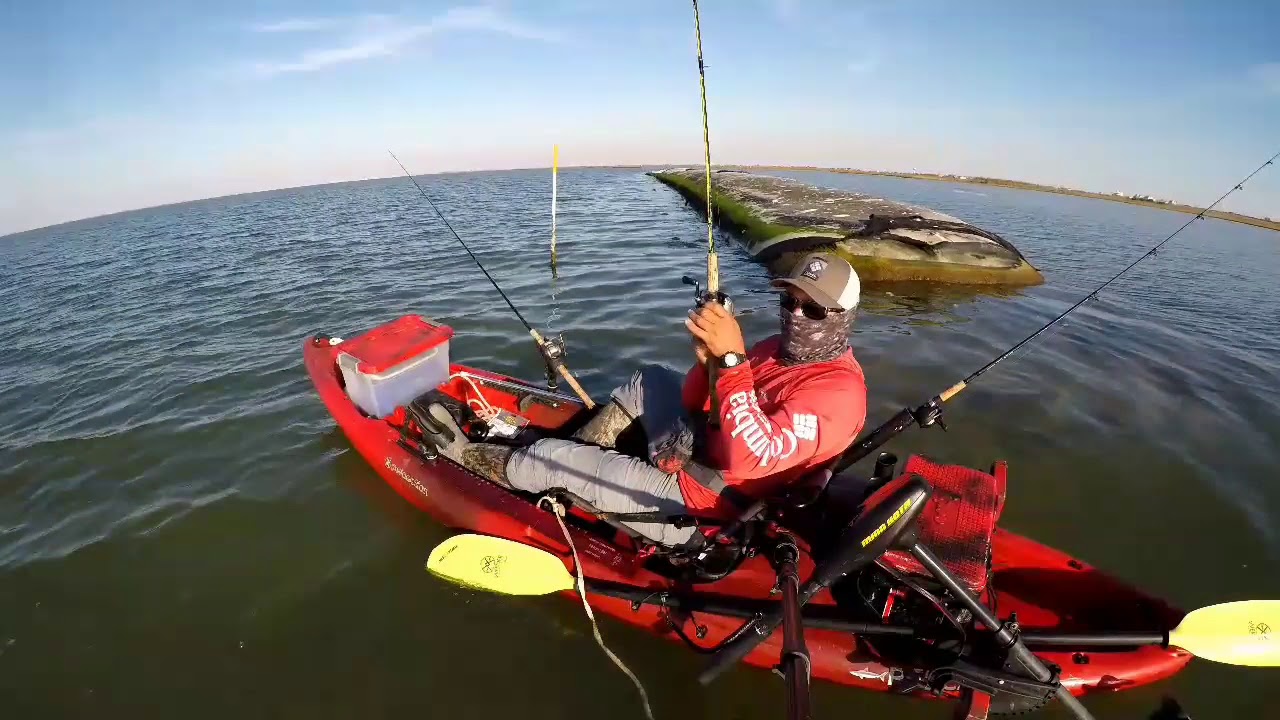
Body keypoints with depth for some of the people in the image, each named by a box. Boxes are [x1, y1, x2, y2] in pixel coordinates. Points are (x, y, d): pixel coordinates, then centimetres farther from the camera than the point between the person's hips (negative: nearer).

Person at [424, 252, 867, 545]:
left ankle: (465, 455, 27)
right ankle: (580, 456, 27)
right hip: (698, 455, 9)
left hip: (695, 505, -9)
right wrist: (707, 361, -17)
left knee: (548, 458, -2)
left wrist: (733, 359, -41)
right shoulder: (783, 349, 3)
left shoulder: (837, 392, -24)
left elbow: (751, 459, -38)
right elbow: (695, 406, 4)